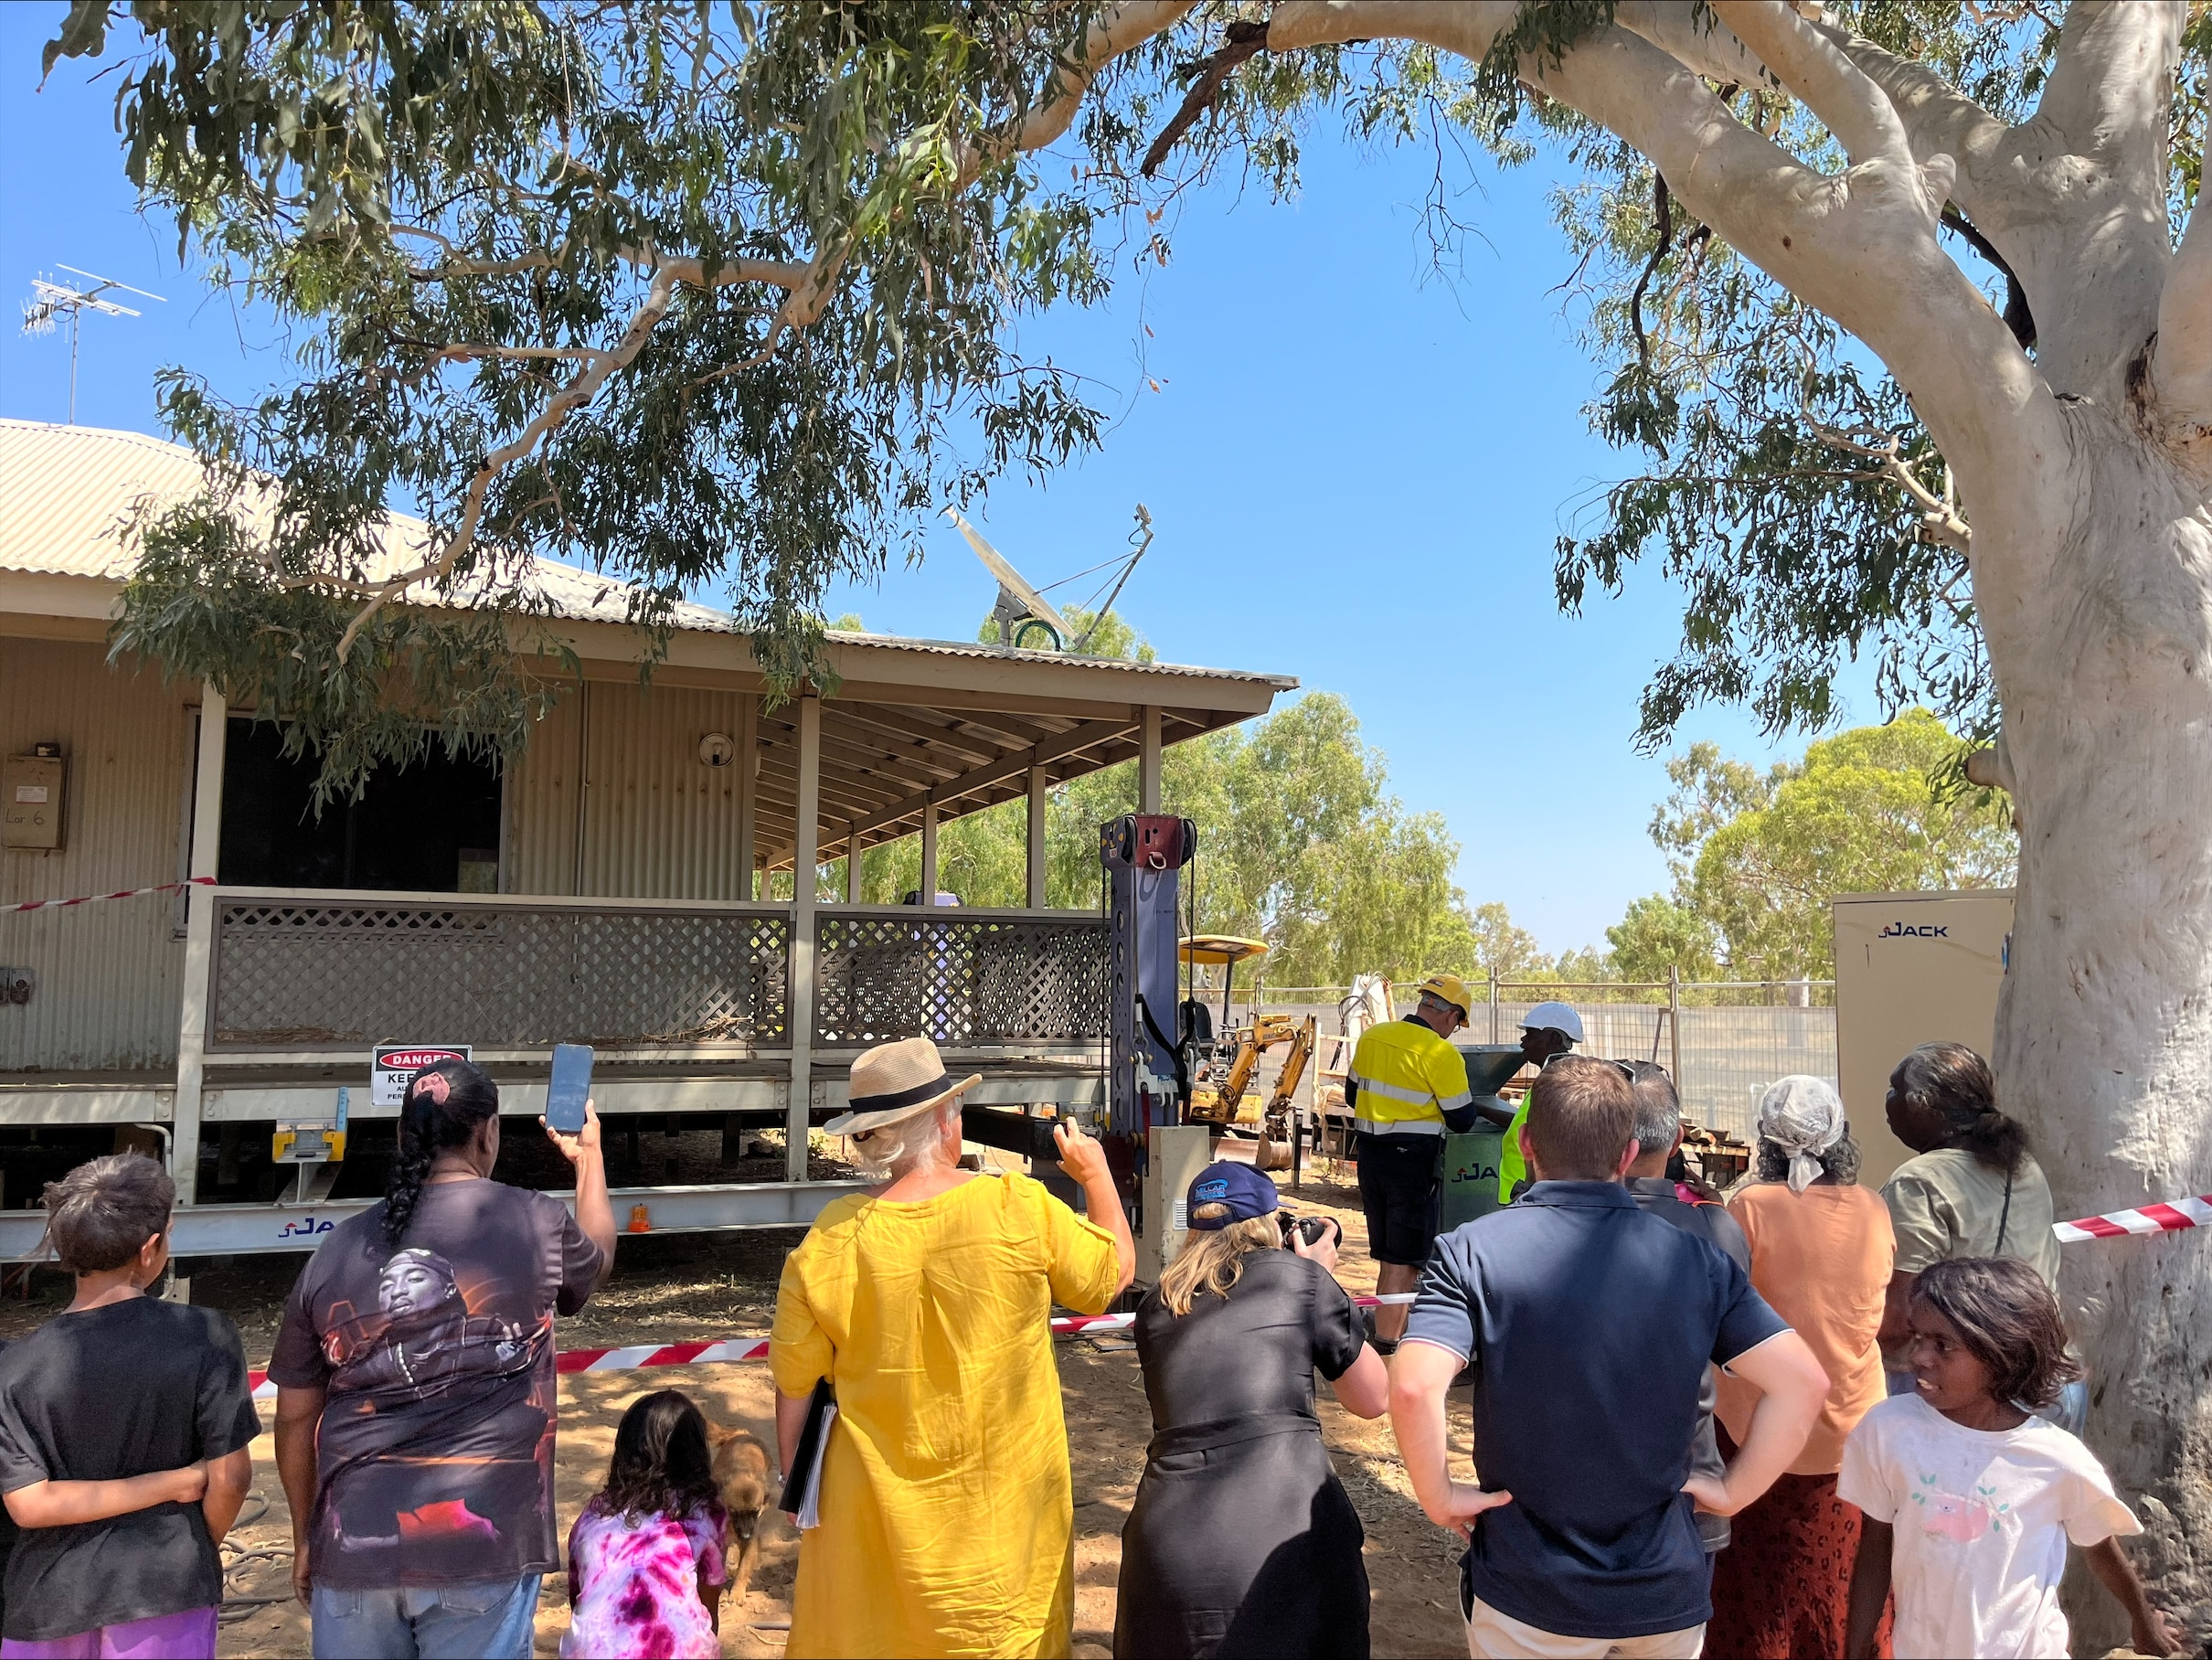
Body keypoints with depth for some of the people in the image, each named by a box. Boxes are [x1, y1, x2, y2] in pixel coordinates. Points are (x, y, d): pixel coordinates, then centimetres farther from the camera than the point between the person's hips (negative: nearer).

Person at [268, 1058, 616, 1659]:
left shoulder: (335, 1250, 3)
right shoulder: (535, 1223, -5)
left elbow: (296, 1418, 10)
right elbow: (596, 1256, 20)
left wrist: (305, 1539, 24)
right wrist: (590, 1155, 35)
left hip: (354, 1545, 3)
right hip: (484, 1545, -3)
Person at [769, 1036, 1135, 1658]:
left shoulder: (829, 1244, -15)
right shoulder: (1022, 1209, -18)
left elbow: (795, 1386, -6)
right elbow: (1117, 1269, -1)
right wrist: (1096, 1175, 14)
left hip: (878, 1508, 1)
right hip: (1003, 1507, -1)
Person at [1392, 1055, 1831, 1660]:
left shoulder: (1472, 1250, -14)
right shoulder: (1696, 1260, -5)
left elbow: (1413, 1387, -28)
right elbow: (1804, 1381, -9)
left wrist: (1438, 1497, -13)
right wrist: (1733, 1490, -1)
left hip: (1528, 1596, -3)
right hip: (1669, 1595, 3)